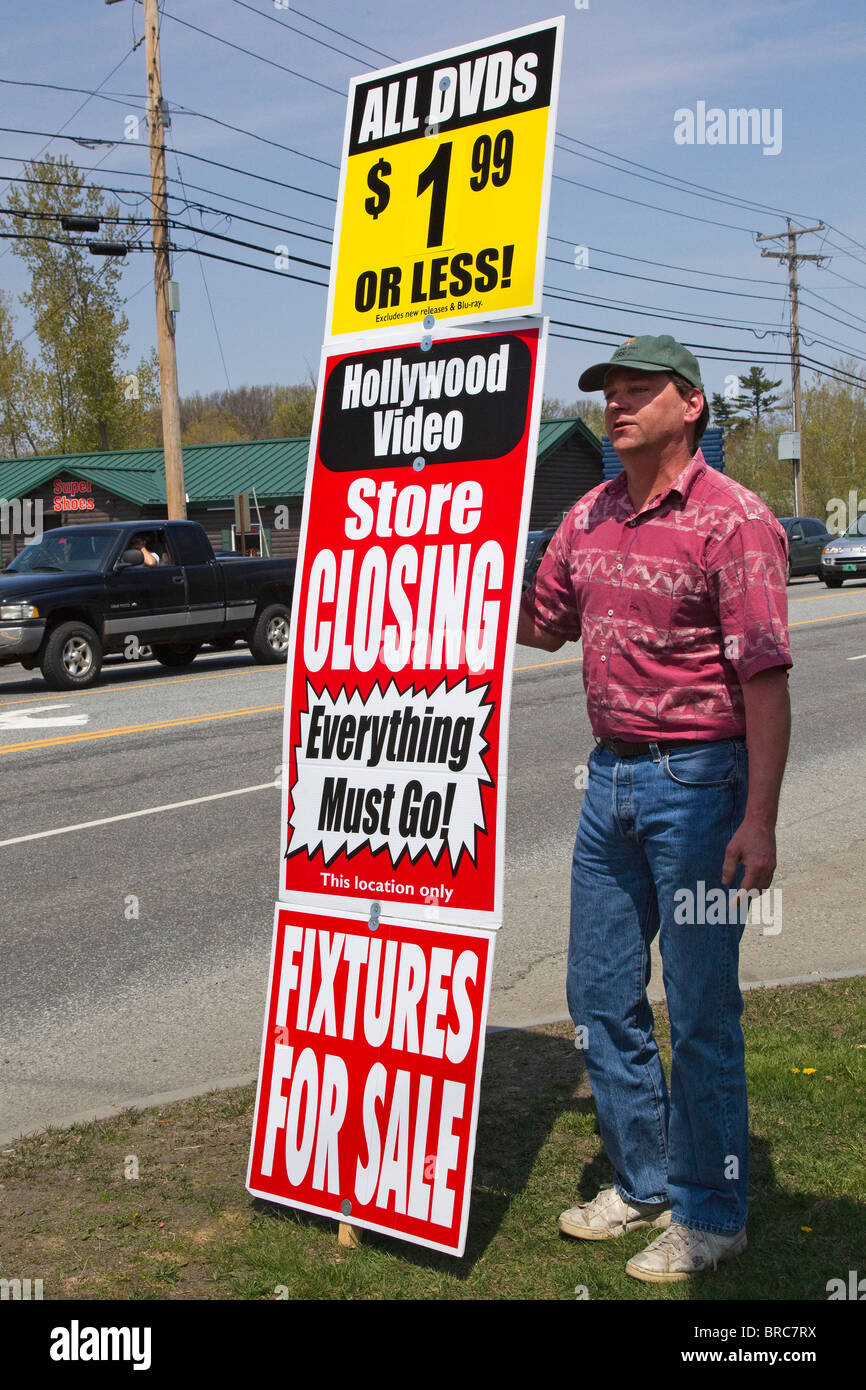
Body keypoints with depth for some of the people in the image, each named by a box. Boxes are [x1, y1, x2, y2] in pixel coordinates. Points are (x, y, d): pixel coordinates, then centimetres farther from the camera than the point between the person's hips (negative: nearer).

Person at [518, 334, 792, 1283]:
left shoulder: (733, 520, -12)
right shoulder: (590, 518, 9)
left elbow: (766, 680, -16)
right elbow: (537, 625, 25)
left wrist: (759, 819, -21)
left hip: (699, 782, -7)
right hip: (612, 778, 7)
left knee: (701, 1011, 1)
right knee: (601, 996, 14)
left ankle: (709, 1213, 17)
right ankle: (642, 1183, 31)